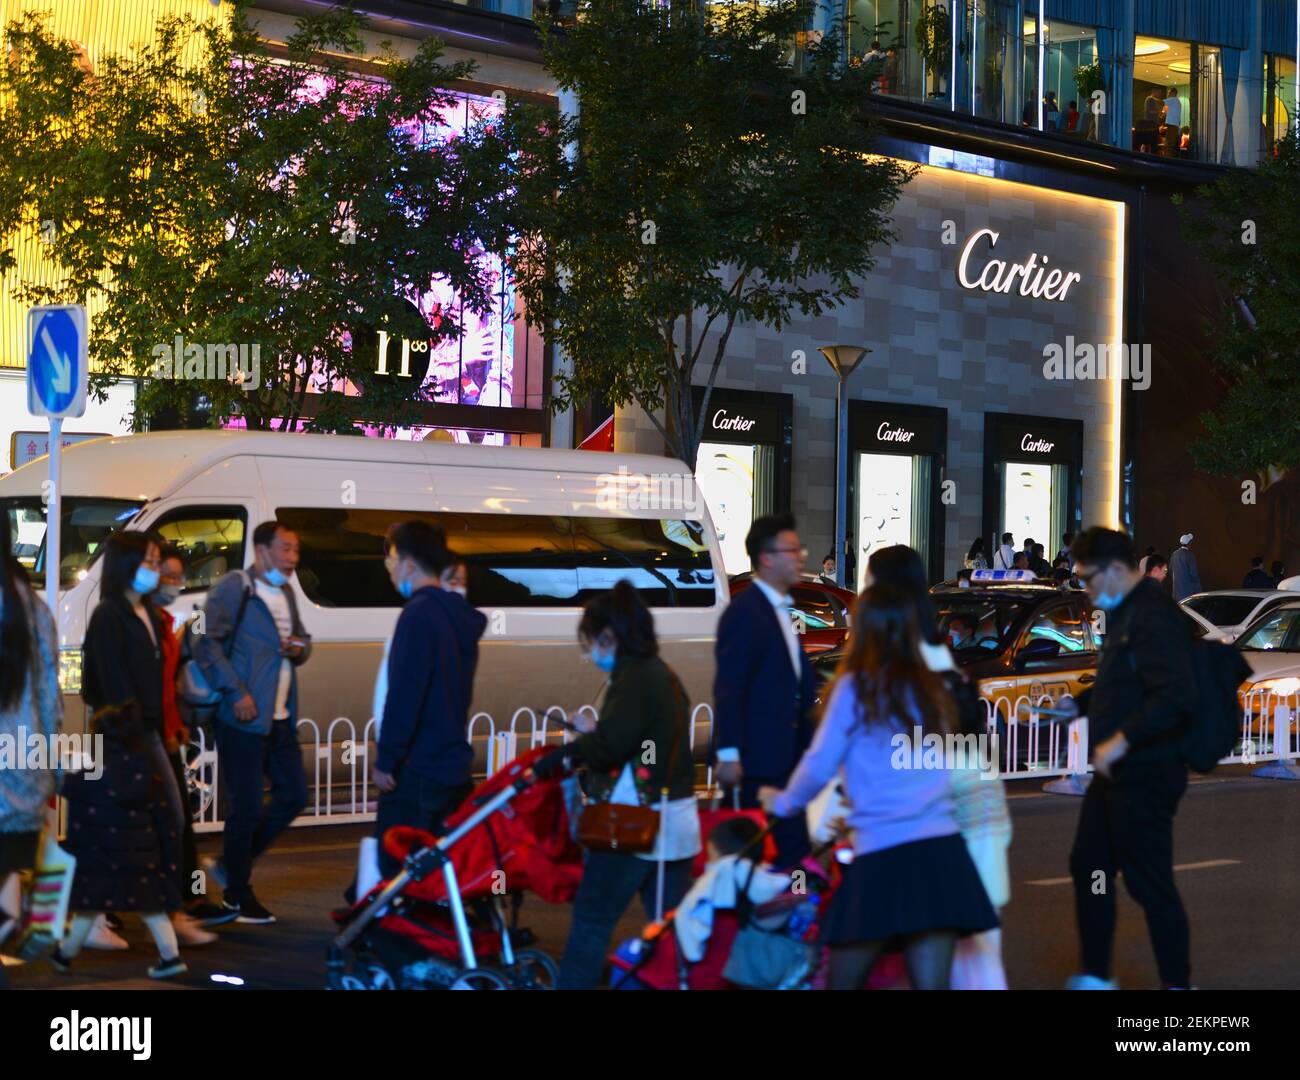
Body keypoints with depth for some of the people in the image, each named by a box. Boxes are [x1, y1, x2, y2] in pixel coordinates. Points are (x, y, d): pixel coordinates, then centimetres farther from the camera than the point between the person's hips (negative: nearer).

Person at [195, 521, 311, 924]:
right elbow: (206, 643, -15)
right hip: (245, 717, -8)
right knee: (246, 807, -2)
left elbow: (301, 638, 29)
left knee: (293, 795, 10)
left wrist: (299, 649, 4)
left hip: (280, 717, 8)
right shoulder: (232, 588, -9)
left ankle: (231, 868, 25)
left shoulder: (286, 592, 16)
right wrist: (236, 693, -20)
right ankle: (239, 896, 12)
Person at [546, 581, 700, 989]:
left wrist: (565, 751, -6)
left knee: (591, 918, -2)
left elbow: (608, 748, -21)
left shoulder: (633, 678, -14)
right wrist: (594, 734, 18)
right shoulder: (663, 675, 14)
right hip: (676, 822, 9)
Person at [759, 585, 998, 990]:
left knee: (844, 981, 7)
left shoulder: (856, 687, -1)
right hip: (941, 849, 5)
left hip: (884, 853, -5)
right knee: (931, 982, -1)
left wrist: (783, 802, 21)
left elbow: (820, 764, 2)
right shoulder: (929, 688, 15)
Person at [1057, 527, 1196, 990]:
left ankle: (1177, 982, 7)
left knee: (1149, 882, -4)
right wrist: (1078, 704, 14)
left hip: (1145, 774, -11)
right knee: (1089, 866, 17)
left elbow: (1175, 696, -29)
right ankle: (1094, 976, 28)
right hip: (1117, 771, 11)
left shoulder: (1153, 617, -20)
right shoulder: (1125, 613, 13)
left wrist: (1123, 739, -30)